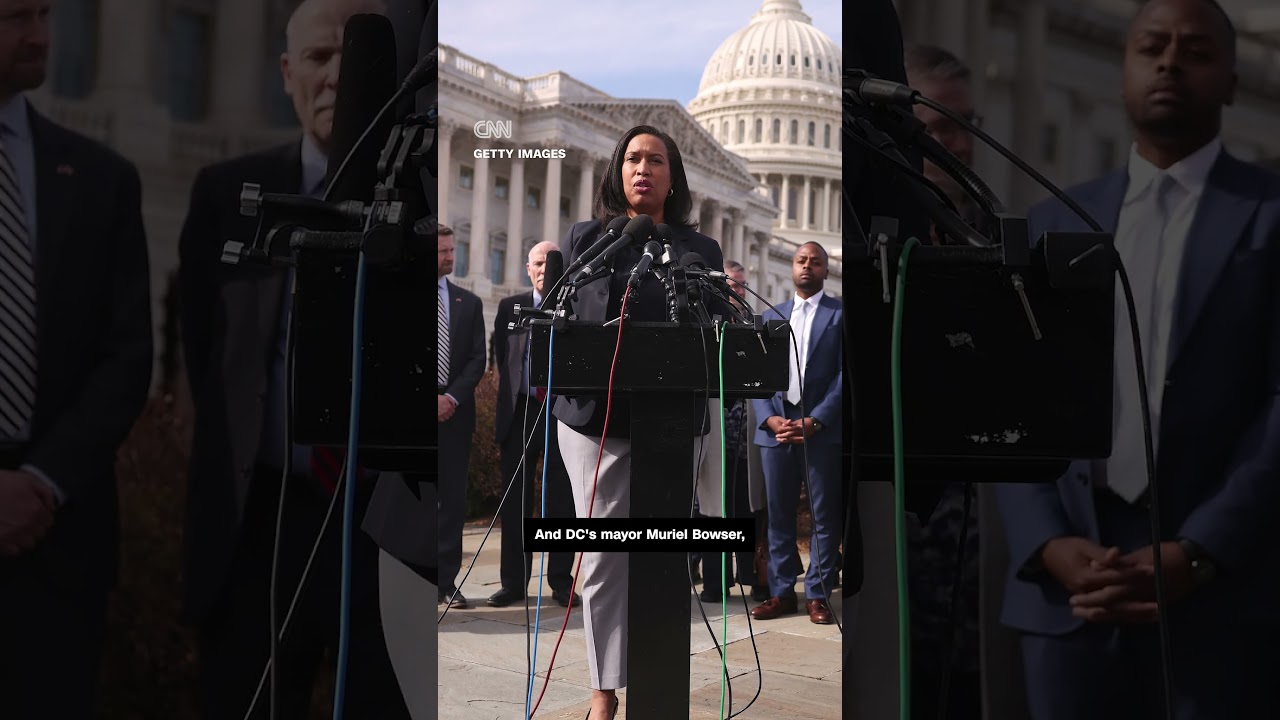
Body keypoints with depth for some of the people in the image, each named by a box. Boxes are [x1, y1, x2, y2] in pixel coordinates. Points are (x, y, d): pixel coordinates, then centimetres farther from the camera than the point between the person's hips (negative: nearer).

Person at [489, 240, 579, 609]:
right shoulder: (510, 307, 10)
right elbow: (501, 356, 15)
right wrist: (511, 394, 8)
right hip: (519, 411, 3)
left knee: (561, 499, 2)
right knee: (515, 500, 6)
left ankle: (561, 581, 10)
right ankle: (513, 582, 12)